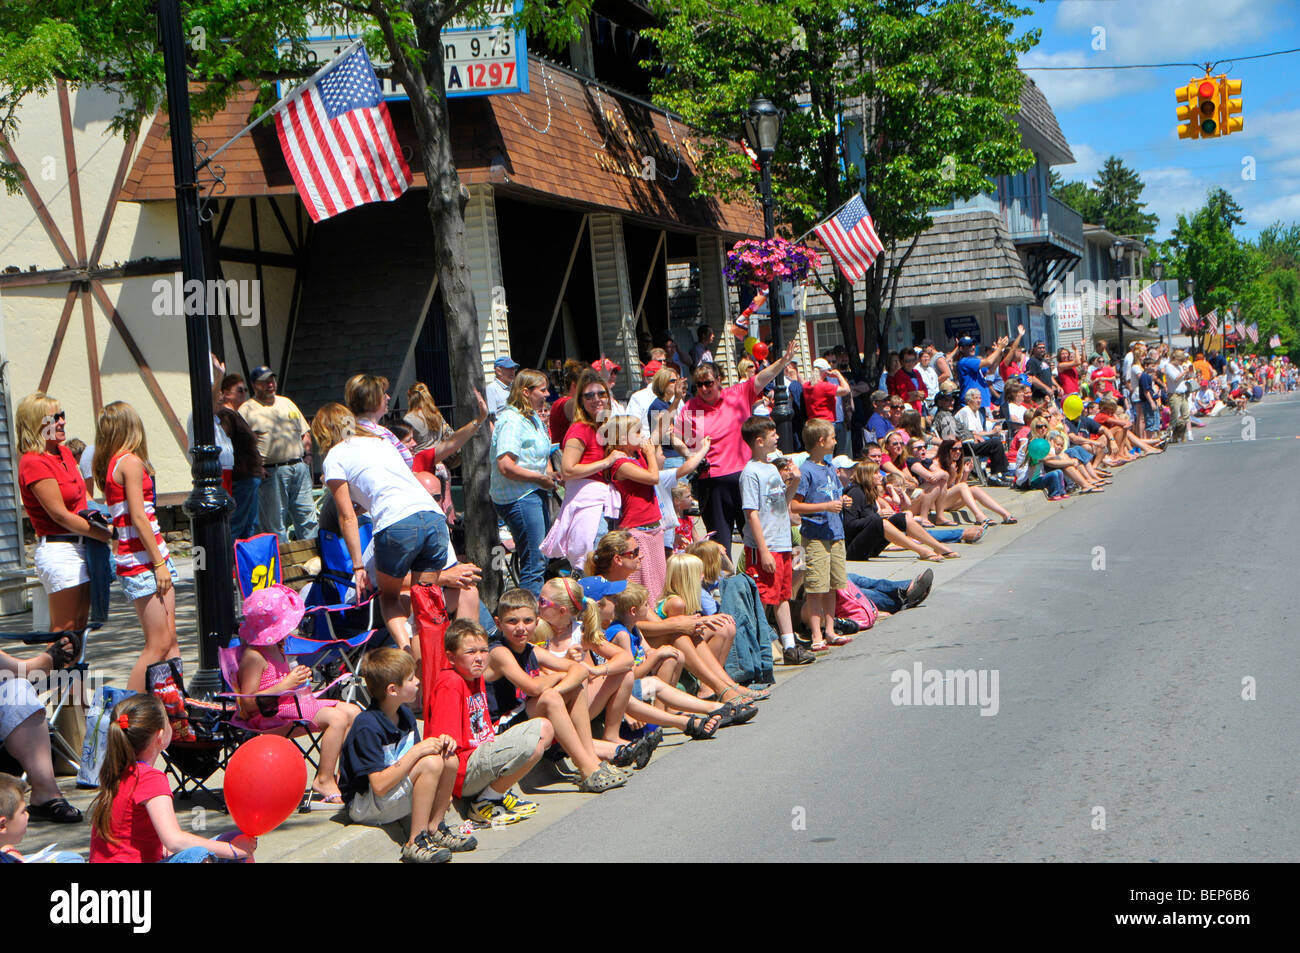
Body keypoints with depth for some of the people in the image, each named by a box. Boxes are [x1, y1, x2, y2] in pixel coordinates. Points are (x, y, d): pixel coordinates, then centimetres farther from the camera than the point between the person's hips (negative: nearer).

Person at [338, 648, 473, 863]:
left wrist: (441, 742, -12)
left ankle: (434, 828, 3)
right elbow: (380, 786, -29)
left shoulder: (405, 714, 3)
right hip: (363, 807, -8)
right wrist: (417, 751, -29)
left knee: (449, 760, -10)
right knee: (431, 763, -27)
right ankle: (415, 842, -22)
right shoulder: (367, 727, -24)